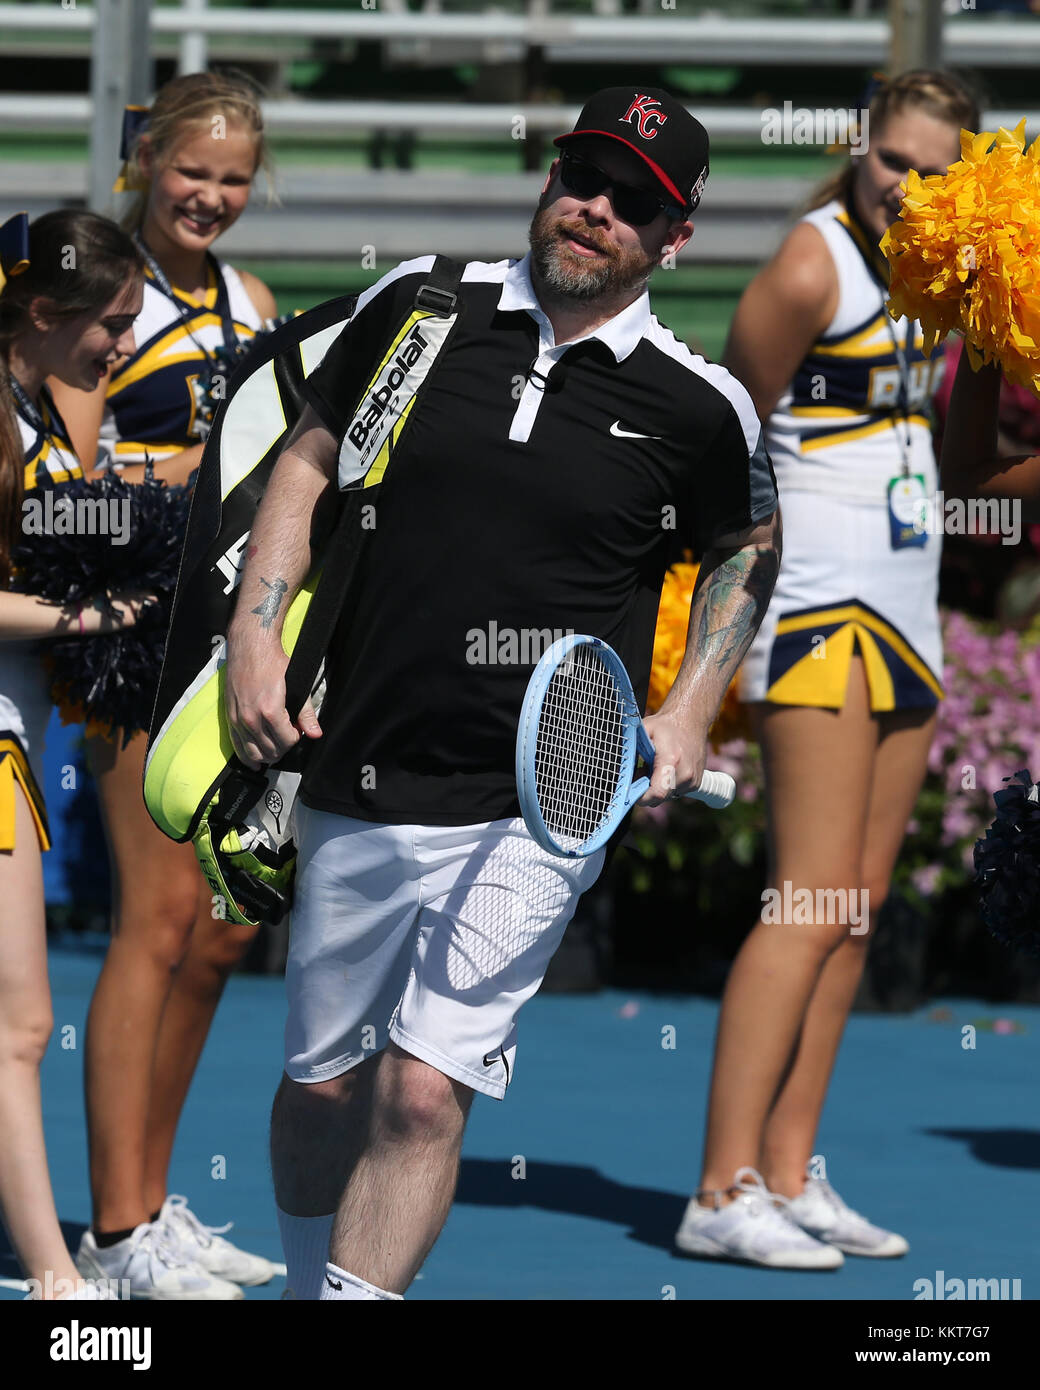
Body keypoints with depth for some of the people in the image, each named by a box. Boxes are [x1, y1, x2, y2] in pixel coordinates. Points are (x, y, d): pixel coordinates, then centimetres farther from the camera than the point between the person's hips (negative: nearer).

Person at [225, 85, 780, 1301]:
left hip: (533, 812, -2)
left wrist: (688, 715, 3)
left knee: (424, 1093, -15)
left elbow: (748, 549, 15)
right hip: (357, 788, 3)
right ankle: (307, 1285, 37)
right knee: (322, 1085, 13)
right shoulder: (417, 305, 1)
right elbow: (308, 461, 13)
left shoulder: (697, 407, -3)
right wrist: (256, 634, 2)